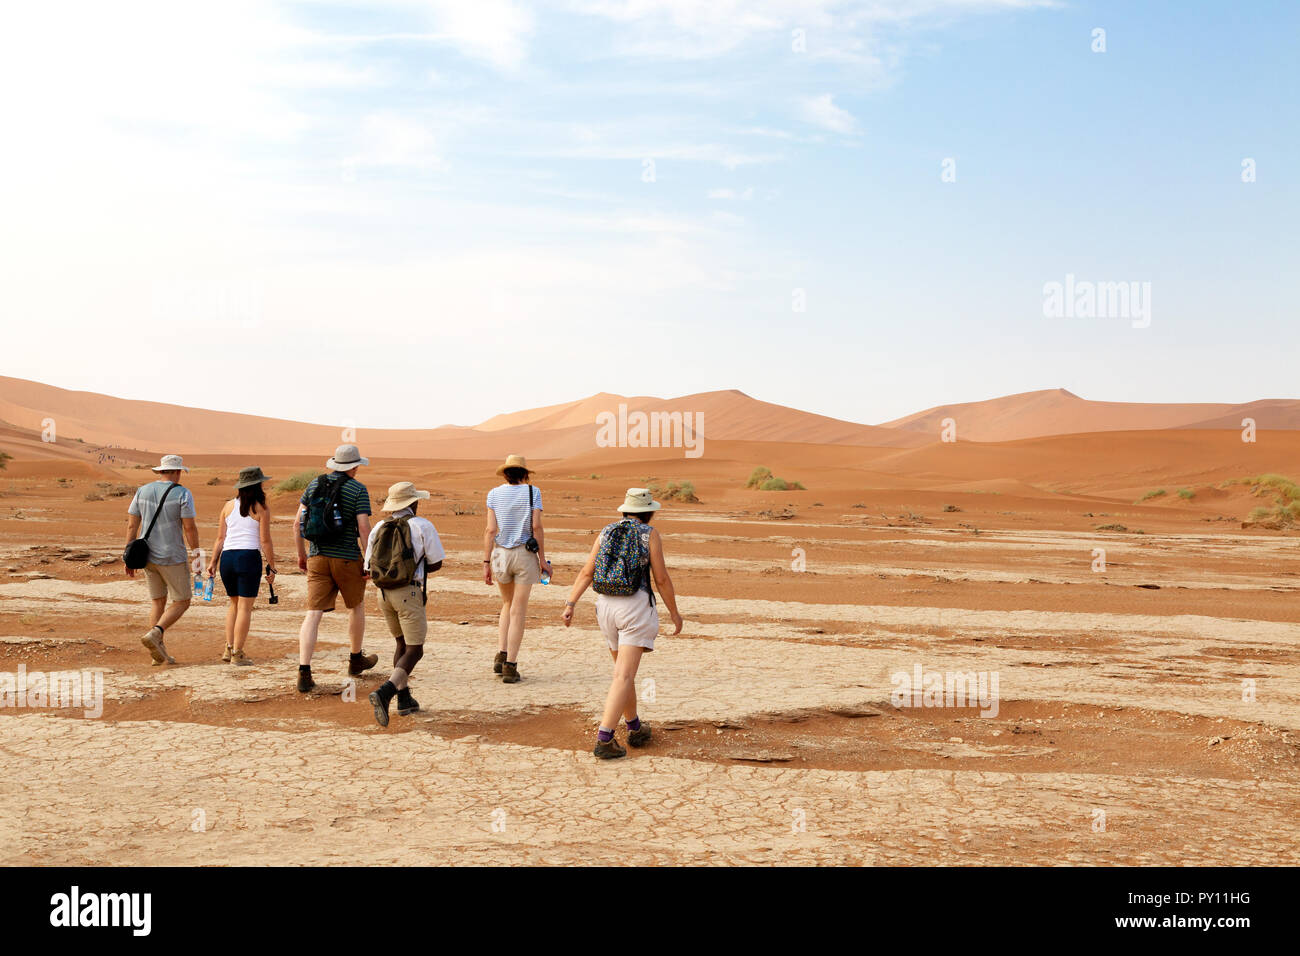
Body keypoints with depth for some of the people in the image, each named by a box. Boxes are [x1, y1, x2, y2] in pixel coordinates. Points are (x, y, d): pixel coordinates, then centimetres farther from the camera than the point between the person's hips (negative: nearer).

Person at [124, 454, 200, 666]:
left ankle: (159, 653, 12)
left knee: (158, 602, 16)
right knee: (181, 603, 6)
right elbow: (190, 527, -15)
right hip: (173, 557, -6)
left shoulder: (142, 491, 4)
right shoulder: (182, 493, -11)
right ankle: (154, 635, -17)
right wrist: (197, 554, -7)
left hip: (148, 556, 6)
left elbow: (132, 525, 3)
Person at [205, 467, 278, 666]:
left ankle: (229, 649, 14)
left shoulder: (228, 506, 11)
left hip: (227, 558, 5)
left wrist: (213, 562, 14)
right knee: (245, 606, 1)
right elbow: (265, 541, -4)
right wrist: (271, 567, 0)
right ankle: (237, 654, 0)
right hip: (249, 557, -5)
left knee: (234, 603, 20)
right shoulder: (261, 509, -1)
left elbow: (220, 538, 10)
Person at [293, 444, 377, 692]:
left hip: (317, 558, 3)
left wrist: (302, 554, 17)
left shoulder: (315, 484, 6)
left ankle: (304, 674, -13)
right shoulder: (358, 490, -6)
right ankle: (356, 660, 35)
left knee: (313, 614, -2)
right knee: (356, 606, 20)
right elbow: (364, 529, -15)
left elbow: (297, 524, 6)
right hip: (347, 559, -3)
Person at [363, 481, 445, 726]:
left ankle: (404, 698, 21)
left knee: (402, 644, 22)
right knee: (414, 650, -1)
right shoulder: (422, 526, -5)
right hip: (409, 593, -5)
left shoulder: (378, 528, 7)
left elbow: (370, 570, 9)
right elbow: (436, 563, -1)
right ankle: (384, 693, -22)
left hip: (383, 594, 6)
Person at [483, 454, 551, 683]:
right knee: (518, 611, 2)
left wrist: (486, 562, 0)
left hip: (500, 554, 2)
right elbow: (537, 527, -8)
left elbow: (491, 530, -3)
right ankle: (510, 667, 0)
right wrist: (542, 559, -3)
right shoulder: (532, 492, -3)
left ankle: (501, 655, 9)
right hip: (525, 555, -2)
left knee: (507, 605, 21)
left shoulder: (494, 494, 1)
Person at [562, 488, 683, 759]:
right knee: (624, 676, -9)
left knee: (625, 670, 21)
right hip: (637, 607, -5)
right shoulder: (650, 534, -4)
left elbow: (587, 572, 0)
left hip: (606, 606, 6)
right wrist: (675, 613, 5)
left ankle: (635, 729, 35)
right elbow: (662, 579, -5)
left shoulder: (606, 532, 8)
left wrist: (570, 604, -3)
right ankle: (604, 739, -20)